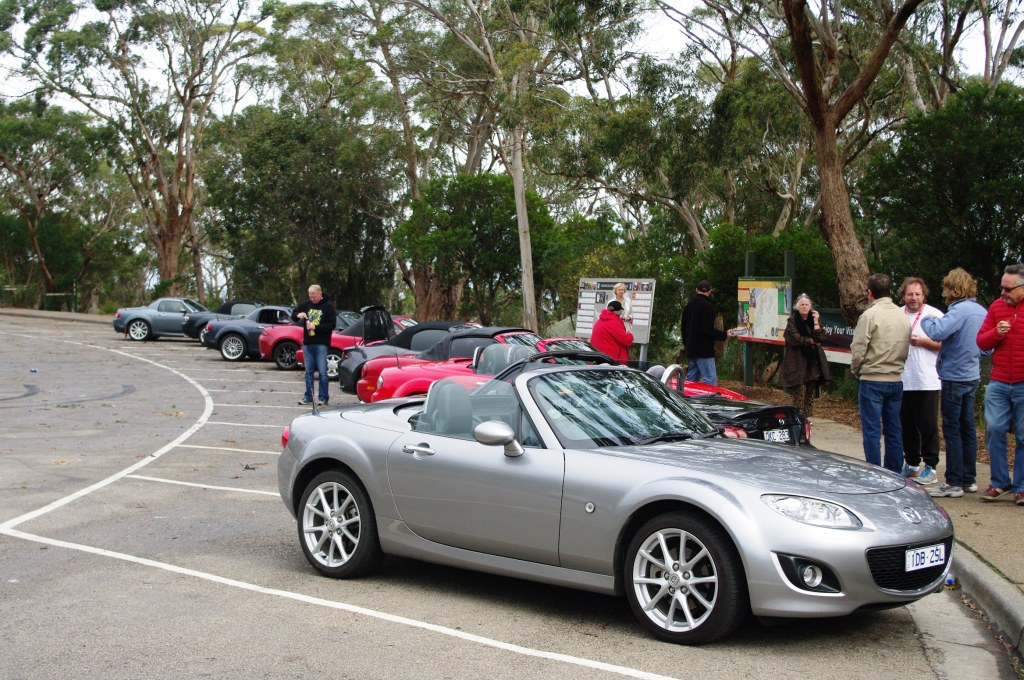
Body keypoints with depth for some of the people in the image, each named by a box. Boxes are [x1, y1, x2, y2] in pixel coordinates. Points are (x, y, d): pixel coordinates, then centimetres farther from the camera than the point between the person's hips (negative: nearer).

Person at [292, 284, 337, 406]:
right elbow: (293, 315, 16)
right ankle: (308, 397, 16)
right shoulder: (306, 305, 10)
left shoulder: (328, 306, -4)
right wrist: (298, 315, -7)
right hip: (307, 343, 5)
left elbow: (332, 325, -10)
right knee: (309, 371, 10)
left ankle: (323, 398, 1)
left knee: (322, 372, -4)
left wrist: (315, 327, -17)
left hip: (321, 344, -5)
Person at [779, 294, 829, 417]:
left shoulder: (814, 318, 10)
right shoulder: (792, 320, -1)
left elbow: (820, 338, -2)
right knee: (800, 390, -12)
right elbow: (796, 339, -12)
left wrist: (816, 322, -10)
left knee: (810, 392, 4)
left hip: (812, 361, 5)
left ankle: (808, 419, 7)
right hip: (797, 361, -4)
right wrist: (812, 341, -4)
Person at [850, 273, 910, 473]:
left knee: (871, 431, -1)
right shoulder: (902, 316, 7)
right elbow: (907, 349, 8)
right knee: (894, 431, 11)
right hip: (897, 380, 6)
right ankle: (894, 474, 16)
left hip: (872, 380, -6)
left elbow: (858, 351, -13)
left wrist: (855, 372, 4)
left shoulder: (869, 315, -12)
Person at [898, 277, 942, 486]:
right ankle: (911, 463, 24)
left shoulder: (934, 315, -3)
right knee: (907, 425, 12)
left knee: (928, 425, 0)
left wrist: (923, 341, -15)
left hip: (926, 381, -4)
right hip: (902, 380, 5)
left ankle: (930, 466, 7)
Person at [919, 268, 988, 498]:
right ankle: (969, 479, 20)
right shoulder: (981, 311, 9)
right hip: (973, 376, 9)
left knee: (952, 429, -3)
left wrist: (927, 320, -13)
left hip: (955, 377, -9)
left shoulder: (959, 311, -18)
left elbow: (937, 332, -32)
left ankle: (954, 483, 0)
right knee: (967, 427, 14)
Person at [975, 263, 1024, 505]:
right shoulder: (996, 307, 7)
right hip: (998, 383, 3)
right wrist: (996, 333, -11)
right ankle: (999, 483, 9)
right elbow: (981, 341, 8)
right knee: (994, 429, -2)